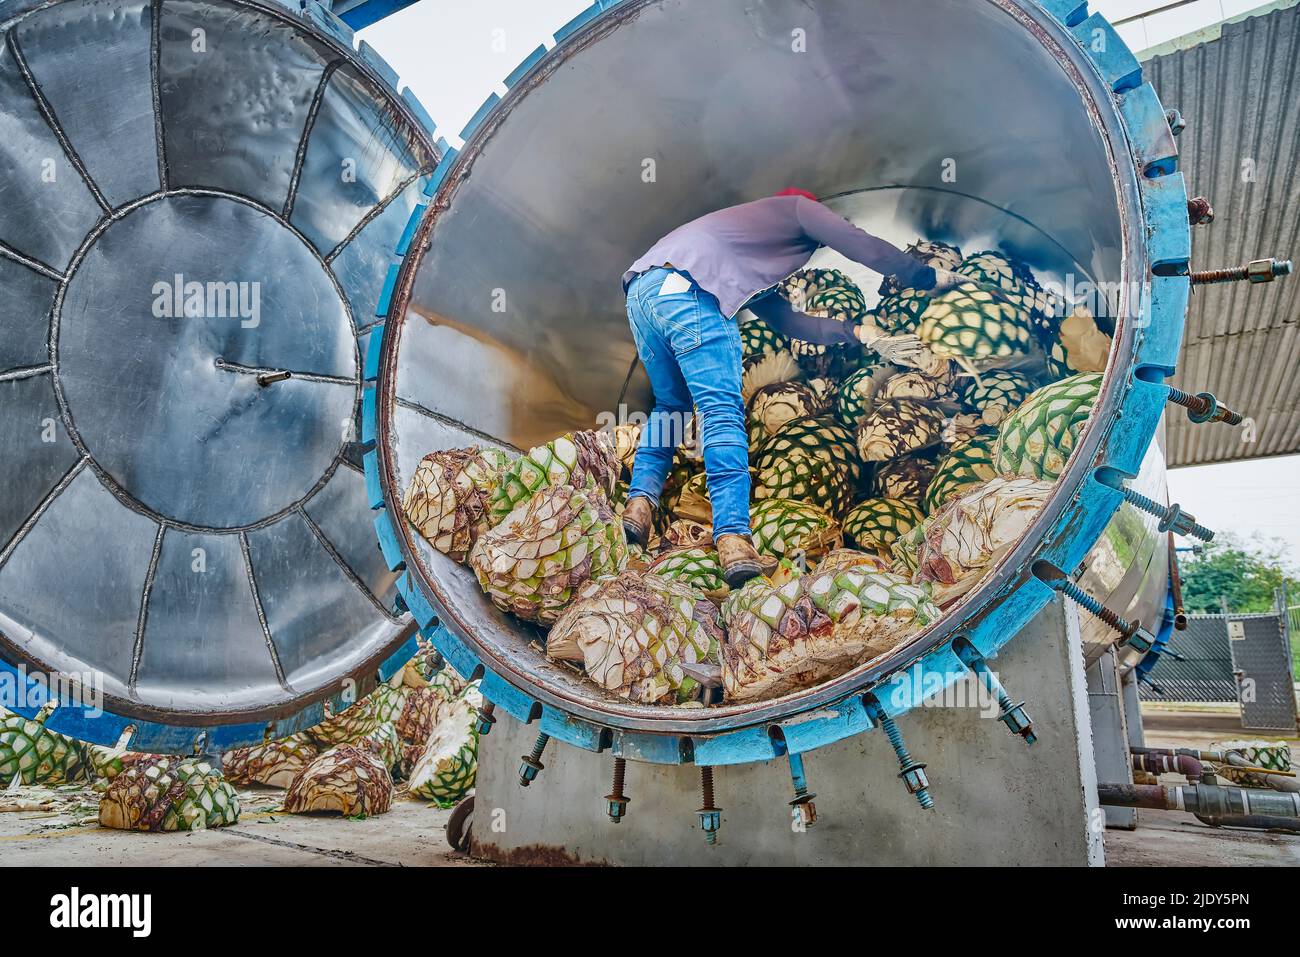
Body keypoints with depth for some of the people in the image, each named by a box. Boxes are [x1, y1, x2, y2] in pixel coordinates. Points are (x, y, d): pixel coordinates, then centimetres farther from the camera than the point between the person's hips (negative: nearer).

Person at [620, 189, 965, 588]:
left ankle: (640, 499, 8)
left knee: (670, 404, 23)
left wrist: (862, 334, 36)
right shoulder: (797, 207, 24)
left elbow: (786, 319, 36)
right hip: (687, 289, -8)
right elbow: (866, 247, 19)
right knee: (722, 412, -11)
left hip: (639, 292, 8)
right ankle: (733, 538, -20)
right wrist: (931, 277, 33)